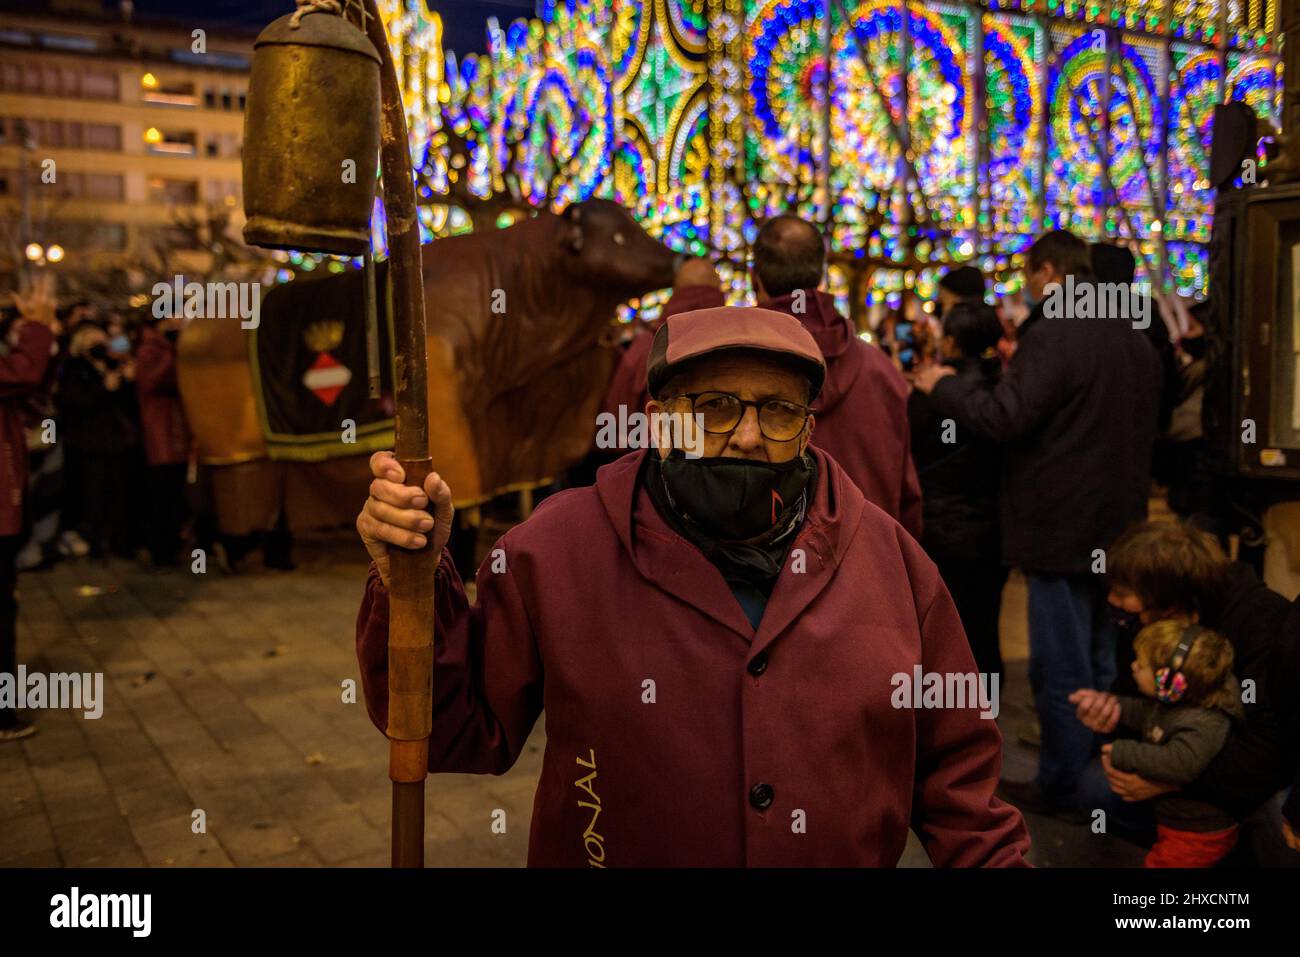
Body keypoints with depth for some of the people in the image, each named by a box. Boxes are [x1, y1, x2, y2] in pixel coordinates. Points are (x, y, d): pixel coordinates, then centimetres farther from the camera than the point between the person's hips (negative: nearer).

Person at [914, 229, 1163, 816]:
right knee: (1104, 663, 18)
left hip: (1063, 528, -9)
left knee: (1060, 668, 2)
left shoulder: (1052, 335, -17)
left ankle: (1061, 786, 13)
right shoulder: (1135, 340, 11)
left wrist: (942, 386, -10)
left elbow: (1004, 418, -24)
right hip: (1119, 526, 9)